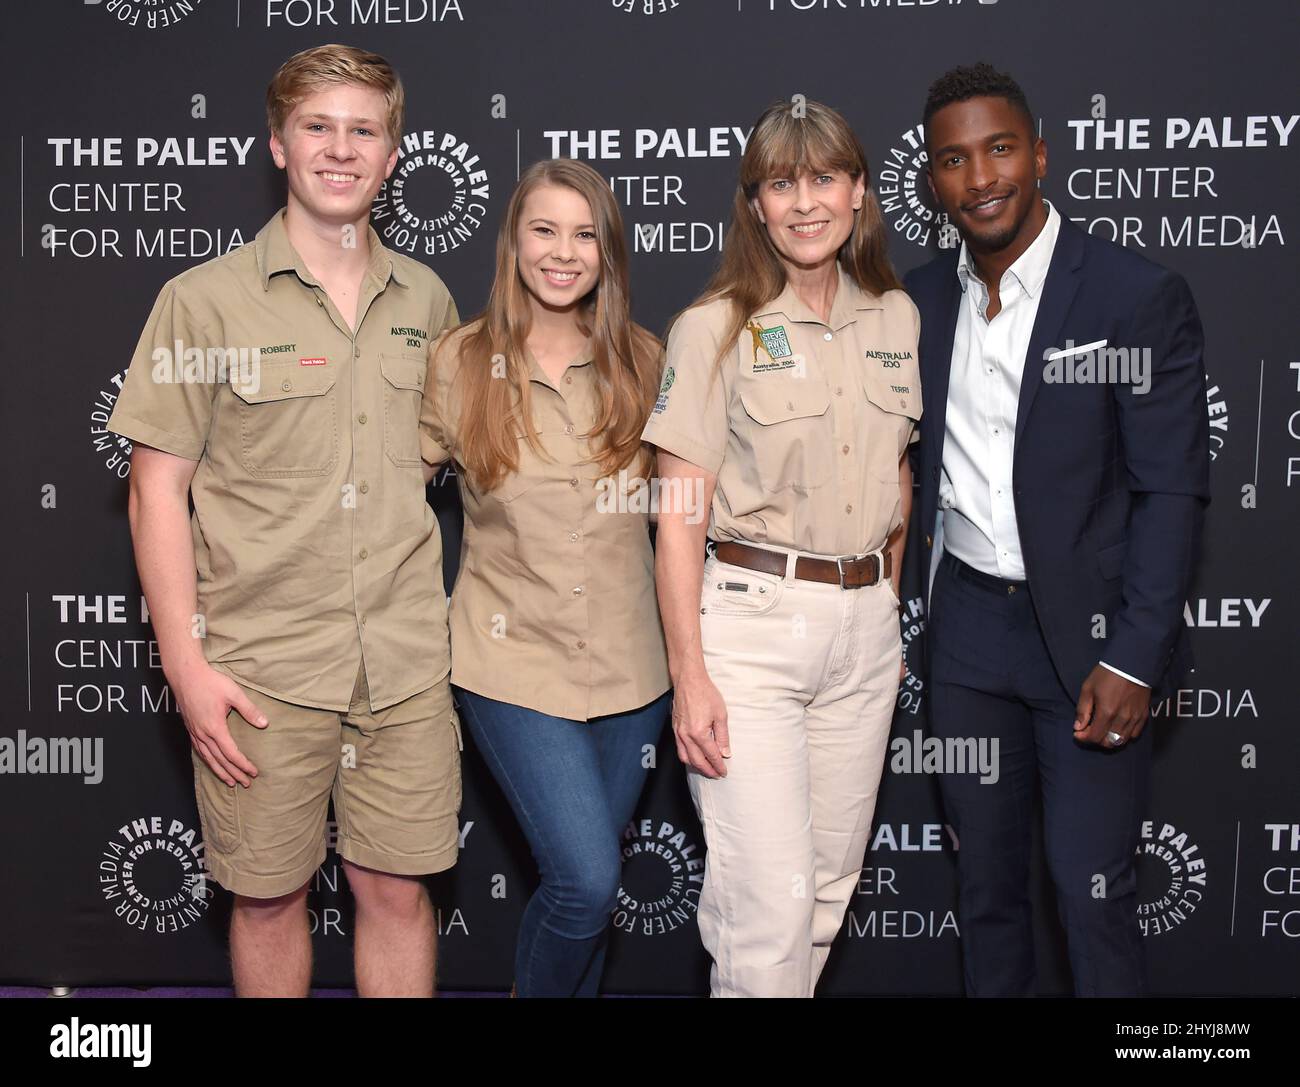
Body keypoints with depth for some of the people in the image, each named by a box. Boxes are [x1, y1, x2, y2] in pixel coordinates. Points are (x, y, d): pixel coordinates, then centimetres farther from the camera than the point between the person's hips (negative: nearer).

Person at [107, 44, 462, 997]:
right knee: (269, 895, 11)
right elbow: (158, 487, -4)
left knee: (398, 889, 10)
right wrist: (185, 662, -9)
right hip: (262, 666, -2)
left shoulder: (427, 301, 8)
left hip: (406, 665, 3)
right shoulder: (207, 300, -3)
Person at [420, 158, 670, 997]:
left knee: (589, 880, 14)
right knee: (587, 879, -10)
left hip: (627, 660, 3)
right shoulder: (458, 363, -3)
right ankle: (538, 989, 19)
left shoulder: (643, 362, 4)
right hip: (514, 660, -3)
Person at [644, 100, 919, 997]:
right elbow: (679, 513, -8)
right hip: (750, 623, -5)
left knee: (831, 881, 14)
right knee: (772, 897, -8)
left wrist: (888, 611, 17)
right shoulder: (717, 326, -5)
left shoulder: (897, 318, 9)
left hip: (863, 625, 5)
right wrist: (689, 677, -13)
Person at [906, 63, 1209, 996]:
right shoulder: (924, 298, 5)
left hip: (1089, 635, -5)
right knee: (985, 877, 17)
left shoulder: (1141, 298, -11)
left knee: (1094, 892, 2)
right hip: (968, 623, 5)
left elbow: (1173, 492, -12)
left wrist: (1132, 661, -16)